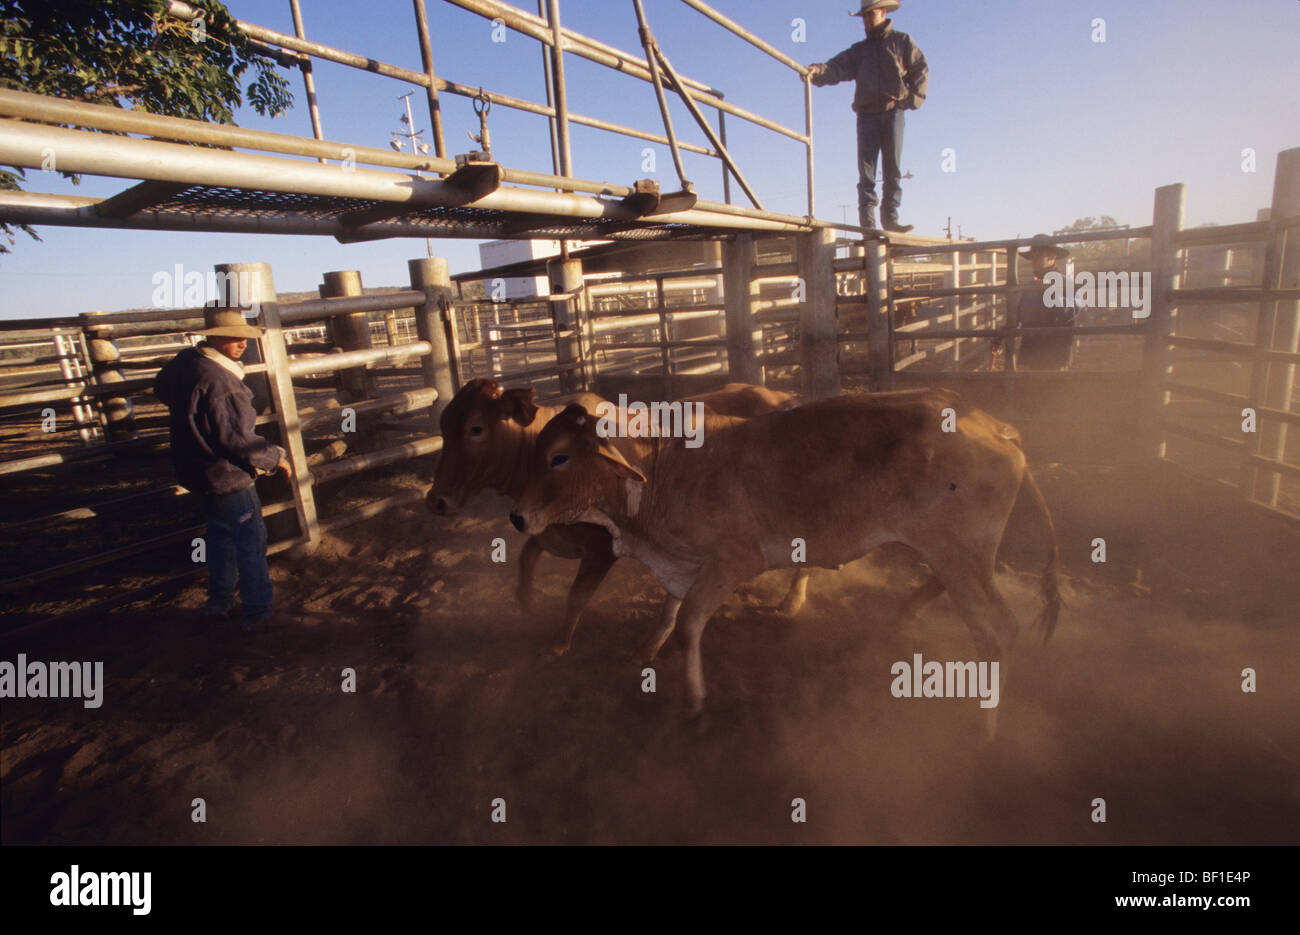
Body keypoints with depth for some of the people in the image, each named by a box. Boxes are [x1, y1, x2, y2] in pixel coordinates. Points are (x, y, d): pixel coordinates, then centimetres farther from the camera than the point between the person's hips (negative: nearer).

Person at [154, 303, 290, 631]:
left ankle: (219, 600, 36)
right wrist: (273, 456, -13)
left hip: (196, 474, 10)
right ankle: (257, 611, 12)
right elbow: (236, 438, -26)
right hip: (227, 477, -9)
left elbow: (162, 389, 24)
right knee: (251, 541, 3)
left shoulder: (183, 363, 2)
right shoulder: (217, 381, -27)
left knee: (220, 535, 23)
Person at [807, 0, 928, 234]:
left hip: (893, 111, -1)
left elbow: (921, 70, 12)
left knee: (893, 166, -6)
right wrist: (817, 71, -19)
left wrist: (913, 98, -3)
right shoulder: (858, 50, 19)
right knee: (866, 167, -9)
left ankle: (890, 217, -7)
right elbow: (837, 68, 1)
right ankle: (867, 218, -13)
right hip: (867, 113, 1)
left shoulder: (901, 41, 15)